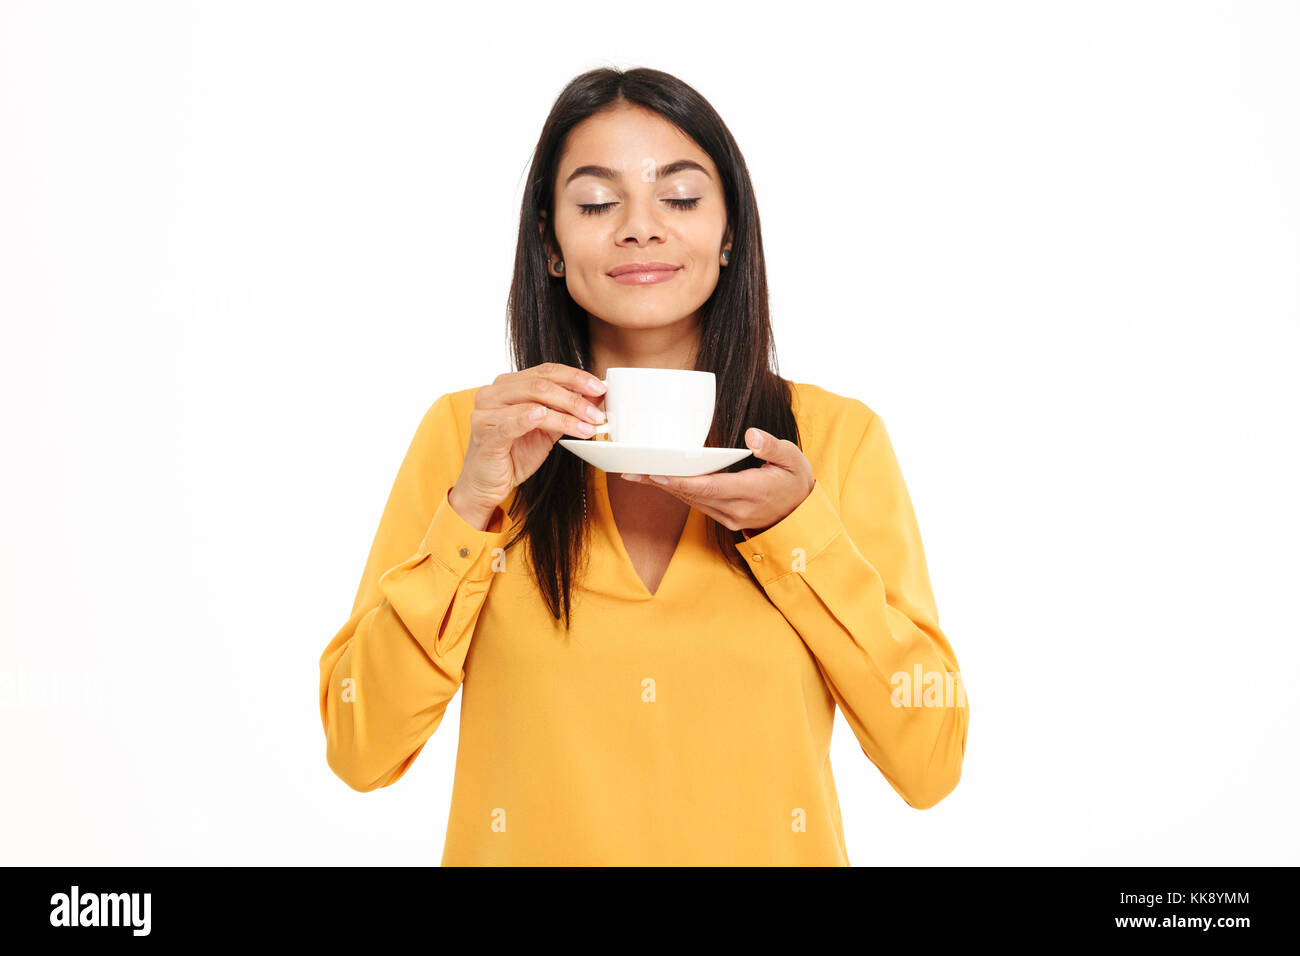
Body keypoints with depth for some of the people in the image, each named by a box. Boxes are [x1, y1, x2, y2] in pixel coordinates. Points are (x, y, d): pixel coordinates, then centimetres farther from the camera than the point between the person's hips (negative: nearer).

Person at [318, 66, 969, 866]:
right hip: (530, 844, 0)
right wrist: (472, 504, -18)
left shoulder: (840, 436, -4)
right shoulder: (464, 432, -4)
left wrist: (797, 523, -19)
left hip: (772, 847, 1)